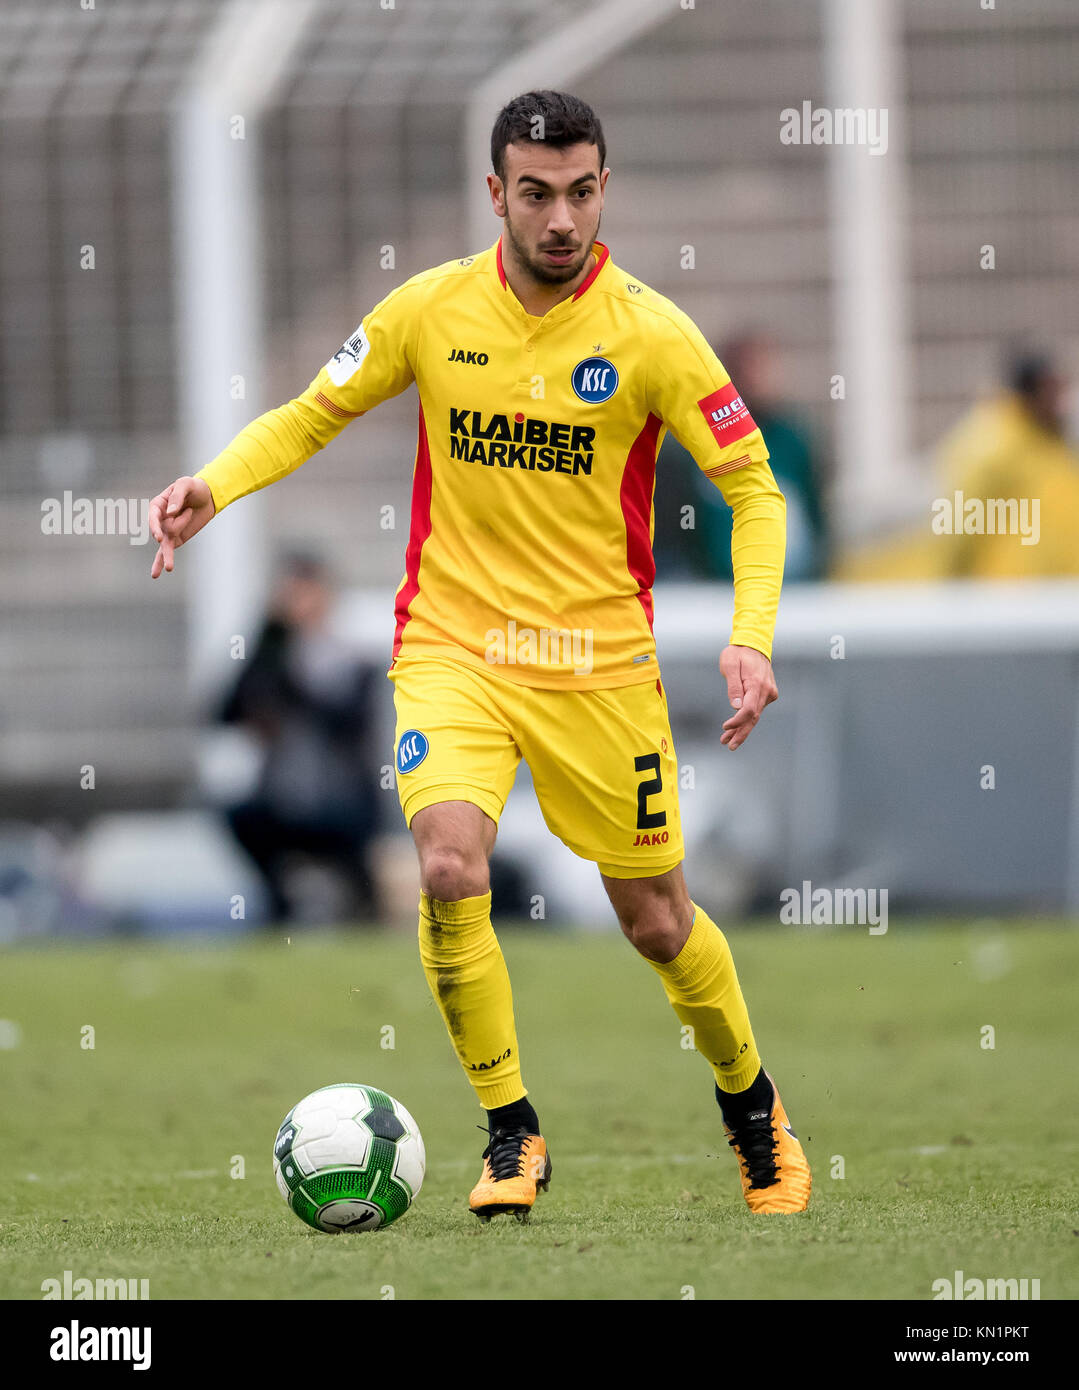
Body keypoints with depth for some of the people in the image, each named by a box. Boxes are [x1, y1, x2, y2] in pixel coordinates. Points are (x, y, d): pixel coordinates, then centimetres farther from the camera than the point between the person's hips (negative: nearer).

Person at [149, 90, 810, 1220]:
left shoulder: (649, 334, -9)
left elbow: (753, 488, -3)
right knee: (449, 868, -23)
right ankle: (511, 1134, -6)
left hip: (600, 659, -1)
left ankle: (753, 1107, 35)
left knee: (655, 921, 7)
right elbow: (312, 415, 11)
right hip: (451, 648, 1)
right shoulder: (431, 310, -3)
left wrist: (750, 638, -17)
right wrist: (216, 483, -8)